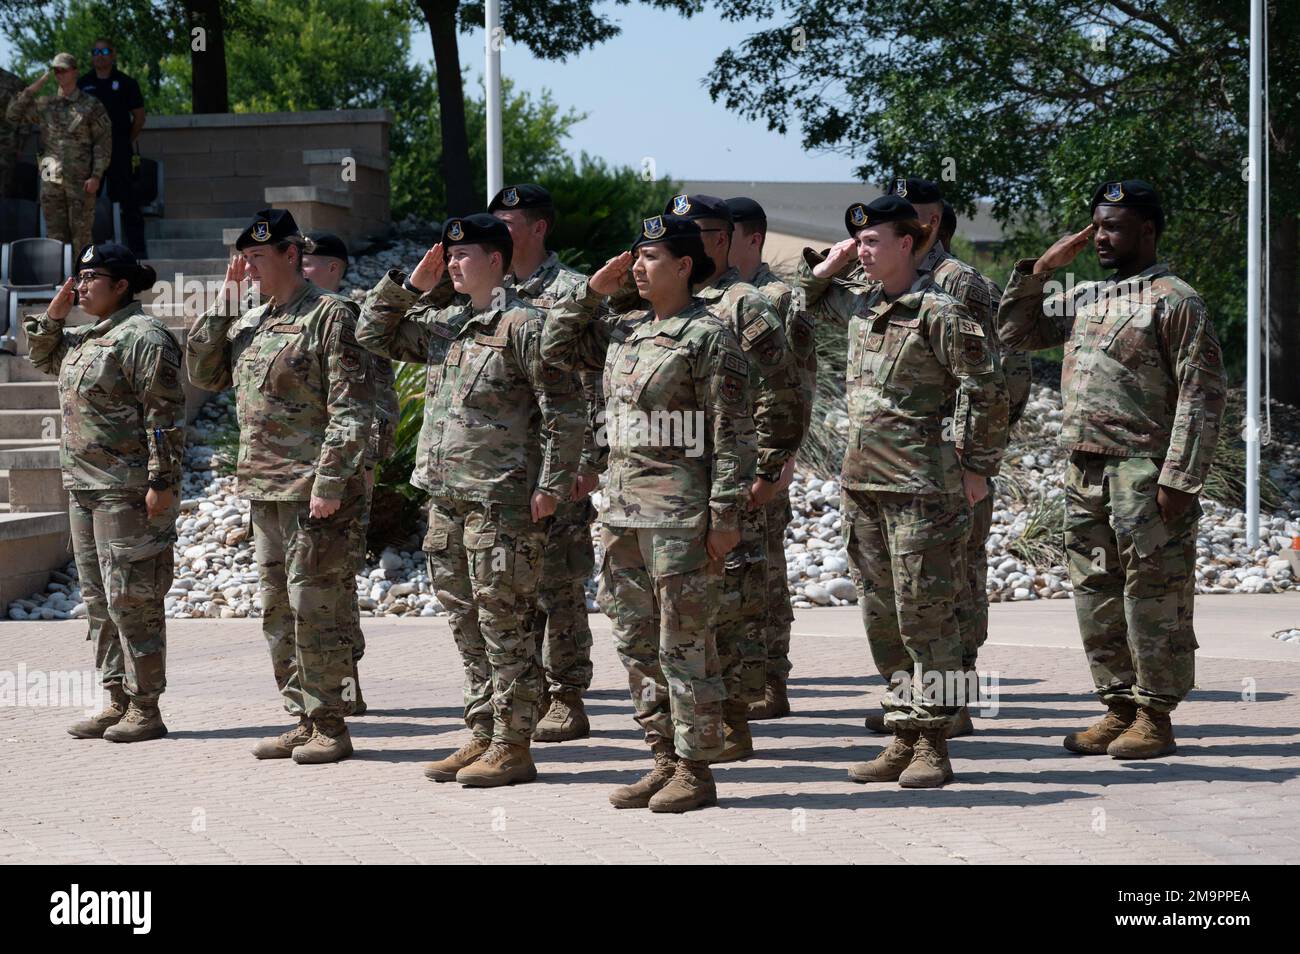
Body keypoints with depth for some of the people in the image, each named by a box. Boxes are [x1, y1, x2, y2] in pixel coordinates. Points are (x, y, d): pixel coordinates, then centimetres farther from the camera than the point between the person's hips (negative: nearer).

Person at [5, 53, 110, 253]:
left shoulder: (91, 106, 0)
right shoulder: (45, 105, 11)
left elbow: (103, 142, -3)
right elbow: (13, 114, 8)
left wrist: (96, 176, -11)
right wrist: (35, 87, 1)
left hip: (80, 180, -4)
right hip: (51, 179, 4)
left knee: (81, 233, -2)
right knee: (55, 233, 4)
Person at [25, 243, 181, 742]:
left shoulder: (143, 336, -12)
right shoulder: (85, 336, 16)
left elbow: (165, 415, -17)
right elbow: (42, 355, 33)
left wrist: (161, 482, -21)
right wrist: (54, 314, 14)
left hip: (128, 490, -10)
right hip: (83, 487, 10)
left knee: (131, 598, -7)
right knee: (99, 600, 12)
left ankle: (145, 709, -2)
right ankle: (117, 701, 19)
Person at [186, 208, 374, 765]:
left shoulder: (330, 316, -9)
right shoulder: (249, 323, 16)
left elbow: (351, 409, -14)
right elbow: (204, 374, 15)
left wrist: (329, 483, -20)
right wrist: (223, 301, 8)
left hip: (314, 492, -8)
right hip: (265, 490, 8)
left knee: (315, 608, -6)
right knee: (277, 612, 11)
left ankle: (330, 726, 2)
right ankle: (303, 720, 19)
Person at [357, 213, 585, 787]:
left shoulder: (524, 325, -9)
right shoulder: (443, 325, 15)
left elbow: (564, 411, -12)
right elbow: (374, 335, 24)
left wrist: (551, 486, -16)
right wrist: (411, 284, 11)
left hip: (501, 502, -8)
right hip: (446, 499, 9)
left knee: (504, 626, -4)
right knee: (466, 624, 13)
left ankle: (513, 748, 2)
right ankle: (482, 736, 21)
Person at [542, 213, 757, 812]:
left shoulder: (708, 337, -8)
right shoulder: (623, 330, 14)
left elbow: (732, 433, -11)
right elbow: (556, 347, 23)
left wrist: (726, 514, -16)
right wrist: (592, 291, 11)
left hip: (681, 513, -8)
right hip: (623, 509, 8)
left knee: (683, 644, -4)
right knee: (636, 643, 11)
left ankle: (696, 772, 3)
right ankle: (665, 759, 19)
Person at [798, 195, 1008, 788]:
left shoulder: (940, 313, -10)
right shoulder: (858, 305, 12)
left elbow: (986, 391, -10)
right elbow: (807, 294, 32)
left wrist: (978, 467, -9)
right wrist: (828, 264, 13)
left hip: (920, 487, -8)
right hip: (861, 482, 8)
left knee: (925, 616, -4)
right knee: (879, 617, 9)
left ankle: (933, 746, 2)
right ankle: (903, 739, 16)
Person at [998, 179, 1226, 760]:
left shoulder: (1175, 300, -6)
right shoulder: (1083, 298, 16)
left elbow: (1200, 396, -11)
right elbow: (1016, 332, 22)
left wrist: (1179, 479, -18)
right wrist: (1041, 269, 9)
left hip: (1145, 473, -8)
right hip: (1084, 471, 8)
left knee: (1153, 597, -2)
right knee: (1096, 595, 10)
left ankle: (1155, 717, 4)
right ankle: (1119, 708, 19)